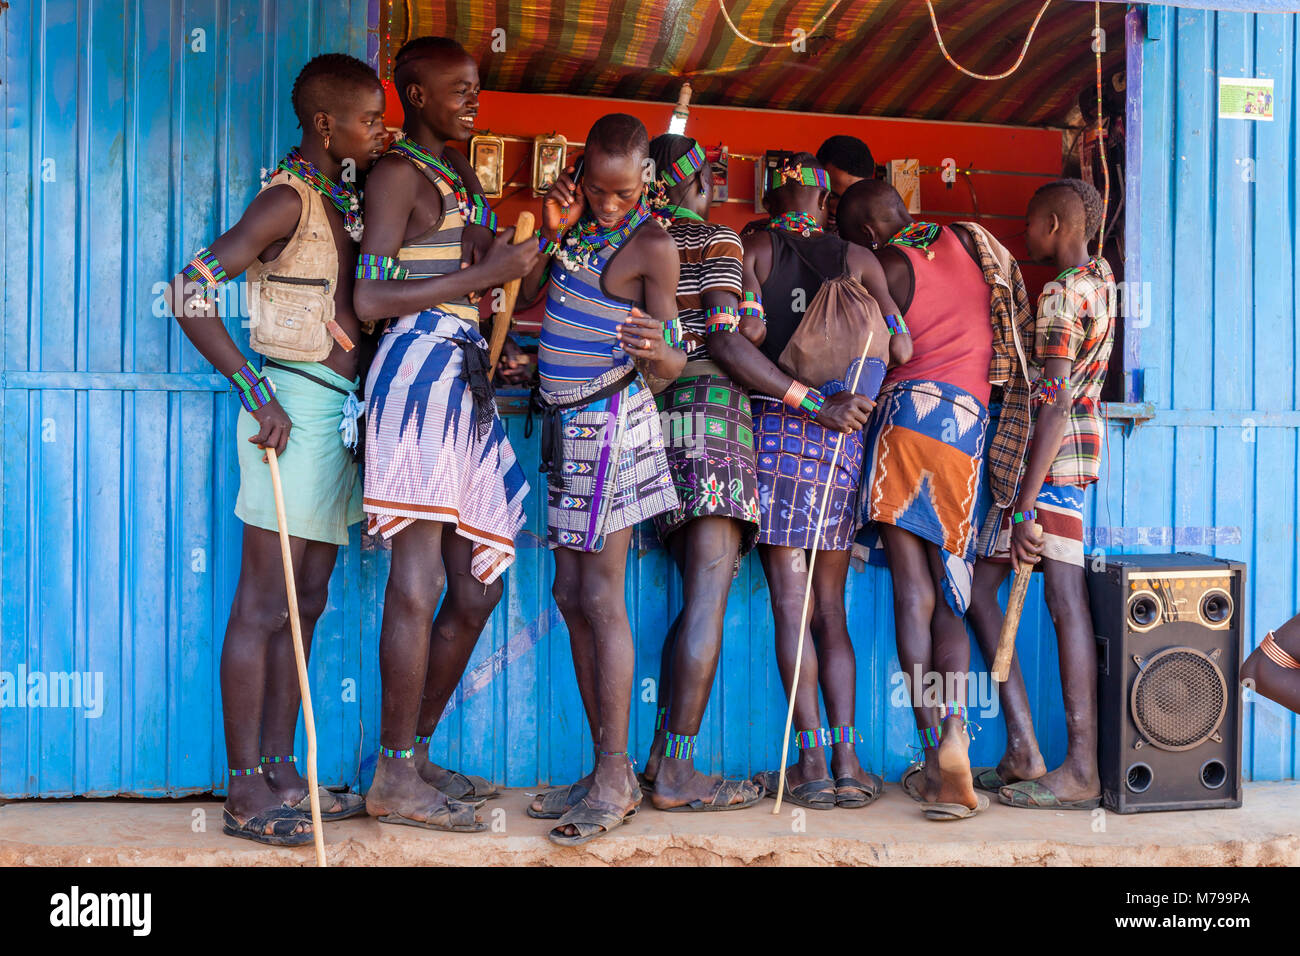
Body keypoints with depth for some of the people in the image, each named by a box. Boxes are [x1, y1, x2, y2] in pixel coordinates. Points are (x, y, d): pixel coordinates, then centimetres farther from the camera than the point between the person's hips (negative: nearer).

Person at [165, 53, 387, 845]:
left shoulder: (347, 199, 15)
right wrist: (256, 391, -22)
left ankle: (281, 774, 21)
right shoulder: (289, 199, -11)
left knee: (307, 602, 12)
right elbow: (192, 290, -19)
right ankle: (246, 792, 3)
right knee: (264, 606, -4)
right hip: (296, 404, -9)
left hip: (340, 411, 9)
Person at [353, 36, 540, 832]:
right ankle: (396, 780, 0)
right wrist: (489, 273, -12)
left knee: (477, 586, 10)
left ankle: (417, 754, 21)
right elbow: (370, 299, -14)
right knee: (419, 582, -8)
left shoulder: (458, 175, 23)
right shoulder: (399, 173, -4)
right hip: (419, 369, -9)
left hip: (464, 378, 9)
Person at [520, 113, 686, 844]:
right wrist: (551, 232, -3)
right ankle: (605, 771, 14)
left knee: (600, 599, -8)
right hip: (567, 424, 8)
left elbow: (670, 366, -13)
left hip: (609, 420, -8)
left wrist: (654, 350, -36)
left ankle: (617, 777, 0)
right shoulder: (578, 217, 9)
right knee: (572, 597, 7)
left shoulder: (652, 244, -11)